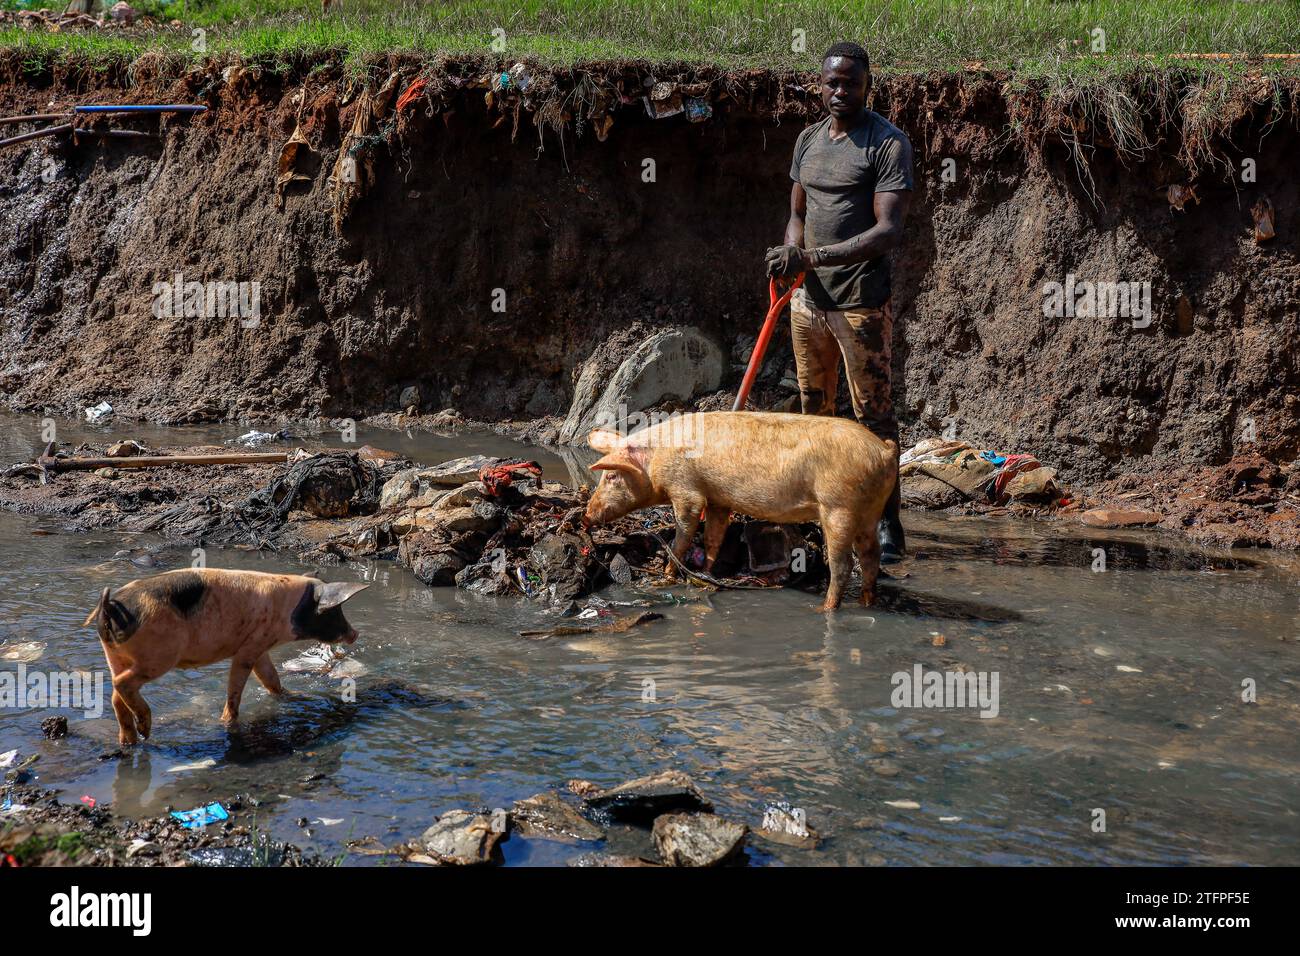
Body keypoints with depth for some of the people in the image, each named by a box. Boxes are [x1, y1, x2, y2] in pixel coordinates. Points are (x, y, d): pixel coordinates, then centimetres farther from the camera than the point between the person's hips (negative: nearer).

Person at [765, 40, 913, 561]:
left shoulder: (888, 142, -11)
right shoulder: (808, 139, 11)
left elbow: (888, 230, -19)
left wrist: (813, 257, -27)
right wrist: (791, 254, -4)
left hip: (860, 303, -7)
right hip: (808, 300, 7)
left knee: (874, 414, -3)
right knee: (814, 410, 15)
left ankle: (889, 524, 4)